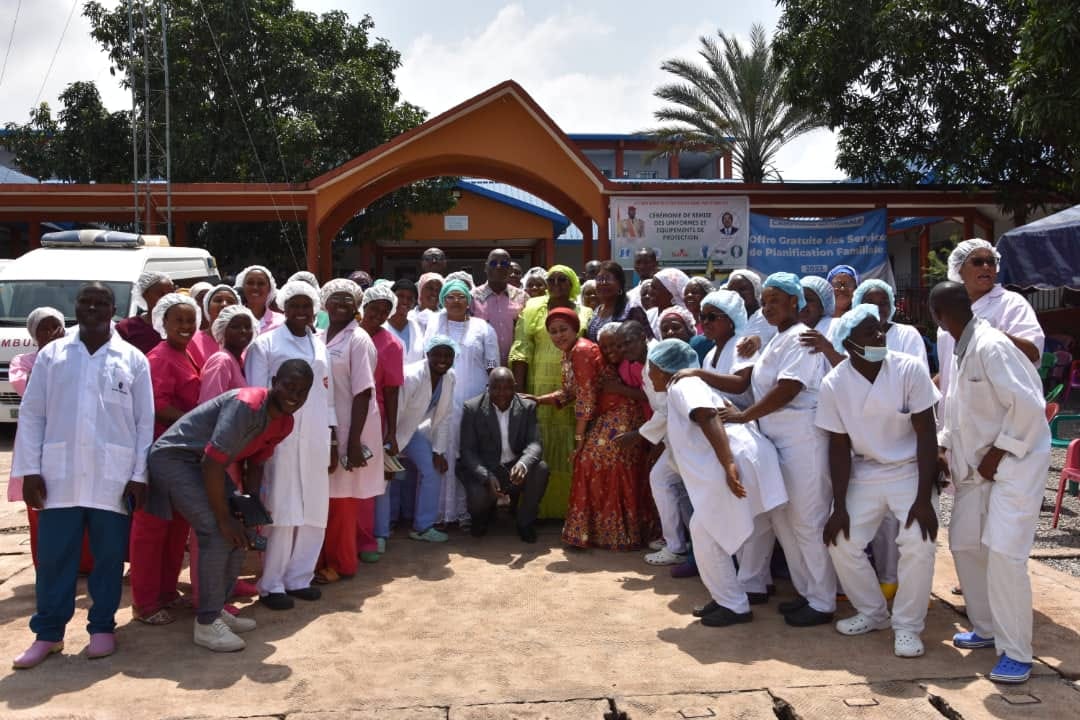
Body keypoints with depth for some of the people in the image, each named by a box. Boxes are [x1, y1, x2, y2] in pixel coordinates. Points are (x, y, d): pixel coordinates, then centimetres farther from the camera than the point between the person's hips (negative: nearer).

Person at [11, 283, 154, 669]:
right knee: (54, 555, 5)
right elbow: (31, 414, 6)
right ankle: (48, 632, 17)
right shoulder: (51, 355, 7)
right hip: (59, 473, 1)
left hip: (113, 476, -1)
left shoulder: (133, 359, 4)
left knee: (109, 555, 6)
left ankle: (102, 627, 20)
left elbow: (145, 422, 3)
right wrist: (30, 470, -1)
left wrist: (139, 475, -3)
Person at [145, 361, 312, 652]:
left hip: (206, 464, 10)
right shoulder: (246, 405, -30)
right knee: (217, 532, -18)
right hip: (173, 457, -9)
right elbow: (212, 463, -31)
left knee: (239, 532, 6)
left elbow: (255, 463, 12)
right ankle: (206, 624, -8)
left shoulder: (284, 423, -1)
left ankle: (217, 609, 19)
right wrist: (224, 518, -23)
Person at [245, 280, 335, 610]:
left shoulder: (319, 346, 15)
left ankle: (299, 577, 21)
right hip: (280, 438, -5)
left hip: (316, 440, 5)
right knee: (281, 512, -3)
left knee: (314, 511, 7)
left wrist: (333, 440, 15)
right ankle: (271, 585, 8)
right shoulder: (265, 344, -1)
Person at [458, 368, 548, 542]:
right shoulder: (472, 408, -8)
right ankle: (484, 516, 12)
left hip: (516, 468, 2)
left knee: (540, 469, -27)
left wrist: (523, 463, -37)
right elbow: (467, 451, -11)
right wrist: (487, 477, -28)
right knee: (479, 497, -31)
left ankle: (525, 522, -1)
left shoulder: (527, 407, -3)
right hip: (483, 469, -2)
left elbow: (534, 443, -13)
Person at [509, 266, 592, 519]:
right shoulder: (533, 310, 7)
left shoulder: (585, 314, 11)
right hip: (540, 388, -1)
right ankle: (536, 506, 8)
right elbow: (521, 351, 0)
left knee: (570, 451, 2)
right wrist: (519, 391, -8)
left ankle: (568, 506, 11)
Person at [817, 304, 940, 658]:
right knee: (842, 543, -5)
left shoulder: (910, 369, -18)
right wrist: (839, 506, -9)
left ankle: (907, 624, 2)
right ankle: (872, 612, 21)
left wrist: (924, 498, -18)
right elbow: (839, 447, -5)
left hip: (910, 470, -2)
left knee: (918, 544, -20)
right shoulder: (834, 384, -12)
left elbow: (926, 433, -14)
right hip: (864, 473, 2)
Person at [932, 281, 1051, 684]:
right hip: (977, 463, 9)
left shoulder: (991, 347, -20)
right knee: (964, 543, 12)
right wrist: (944, 447, 4)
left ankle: (1016, 653, -4)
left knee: (1003, 552, -16)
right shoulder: (957, 350, 8)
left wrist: (997, 454, -18)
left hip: (1017, 459, -9)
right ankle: (987, 628, 29)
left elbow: (1028, 405, -23)